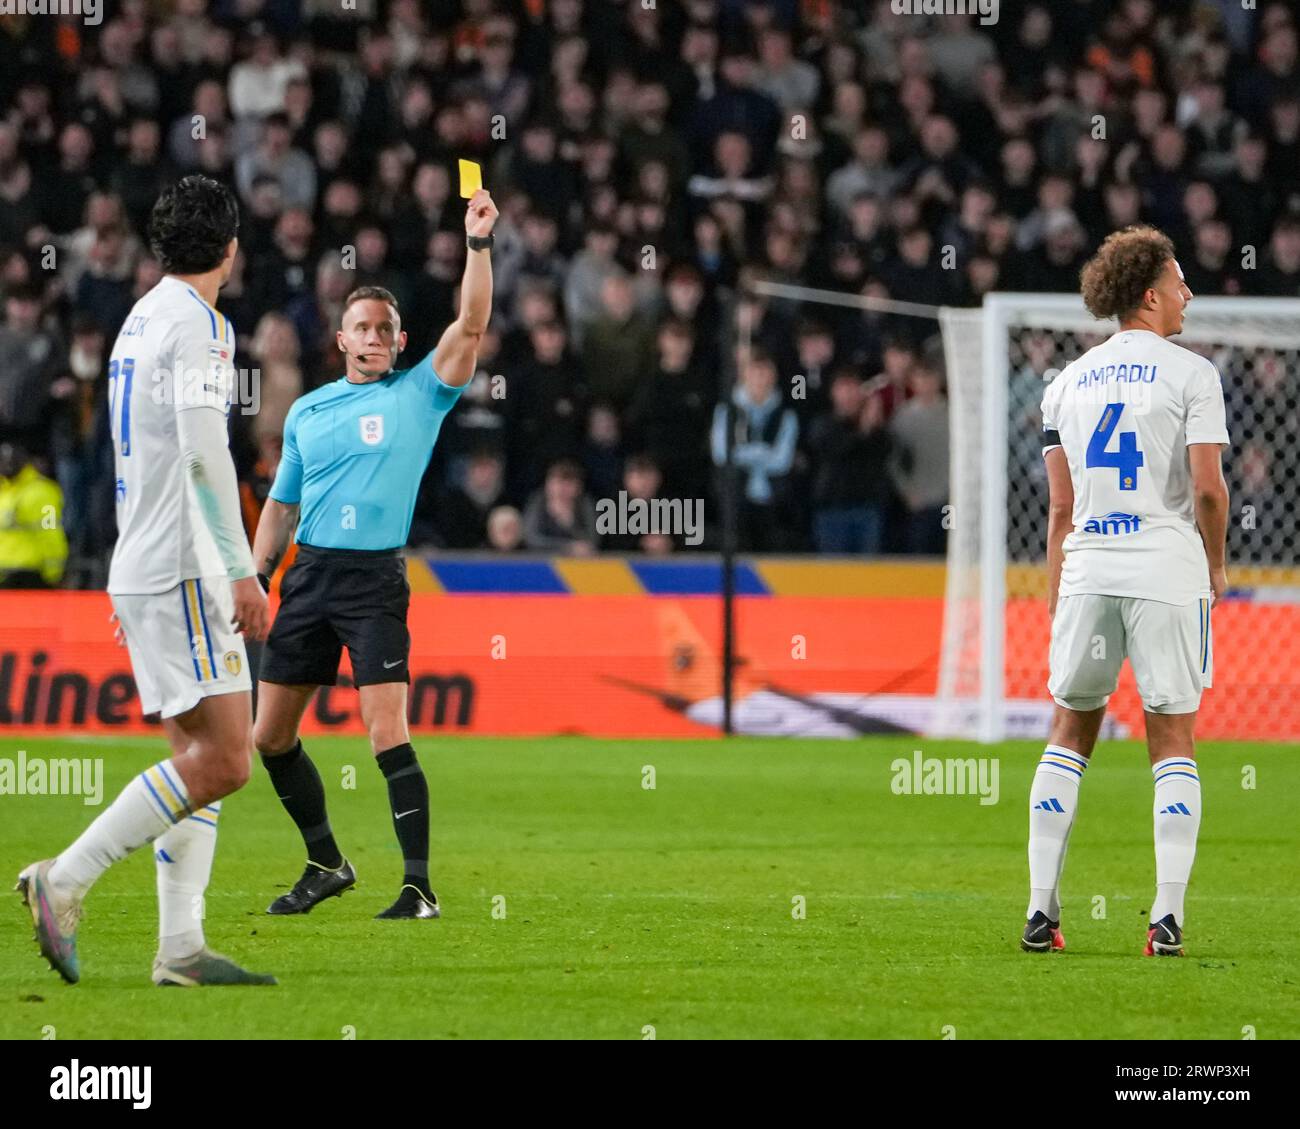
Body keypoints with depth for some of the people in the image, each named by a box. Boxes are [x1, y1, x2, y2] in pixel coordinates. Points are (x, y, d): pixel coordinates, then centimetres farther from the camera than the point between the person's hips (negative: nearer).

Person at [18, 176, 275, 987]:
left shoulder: (142, 320, 18)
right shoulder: (196, 323, -10)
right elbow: (203, 450, -20)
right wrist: (243, 571, -21)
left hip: (140, 574, 10)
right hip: (183, 571, -10)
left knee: (203, 757, 6)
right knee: (223, 759, -12)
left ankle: (180, 948, -1)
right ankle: (66, 881, -12)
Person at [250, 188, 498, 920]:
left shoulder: (419, 394, 2)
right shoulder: (307, 412, 14)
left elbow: (471, 326, -12)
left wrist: (480, 245, -21)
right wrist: (256, 580, 13)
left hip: (375, 578, -5)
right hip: (309, 576, 5)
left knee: (388, 733, -16)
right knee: (271, 736, 6)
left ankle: (419, 886, -14)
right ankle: (327, 865, 23)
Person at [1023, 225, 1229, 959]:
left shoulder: (1067, 383, 12)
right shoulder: (1190, 374, -3)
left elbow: (1061, 507, 11)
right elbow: (1209, 490, -9)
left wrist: (1055, 601, 15)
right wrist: (1216, 568, 6)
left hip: (1087, 570, 4)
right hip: (1167, 571, -4)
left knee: (1069, 735, 12)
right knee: (1174, 740, 2)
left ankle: (1042, 912, 6)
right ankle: (1168, 918, -5)